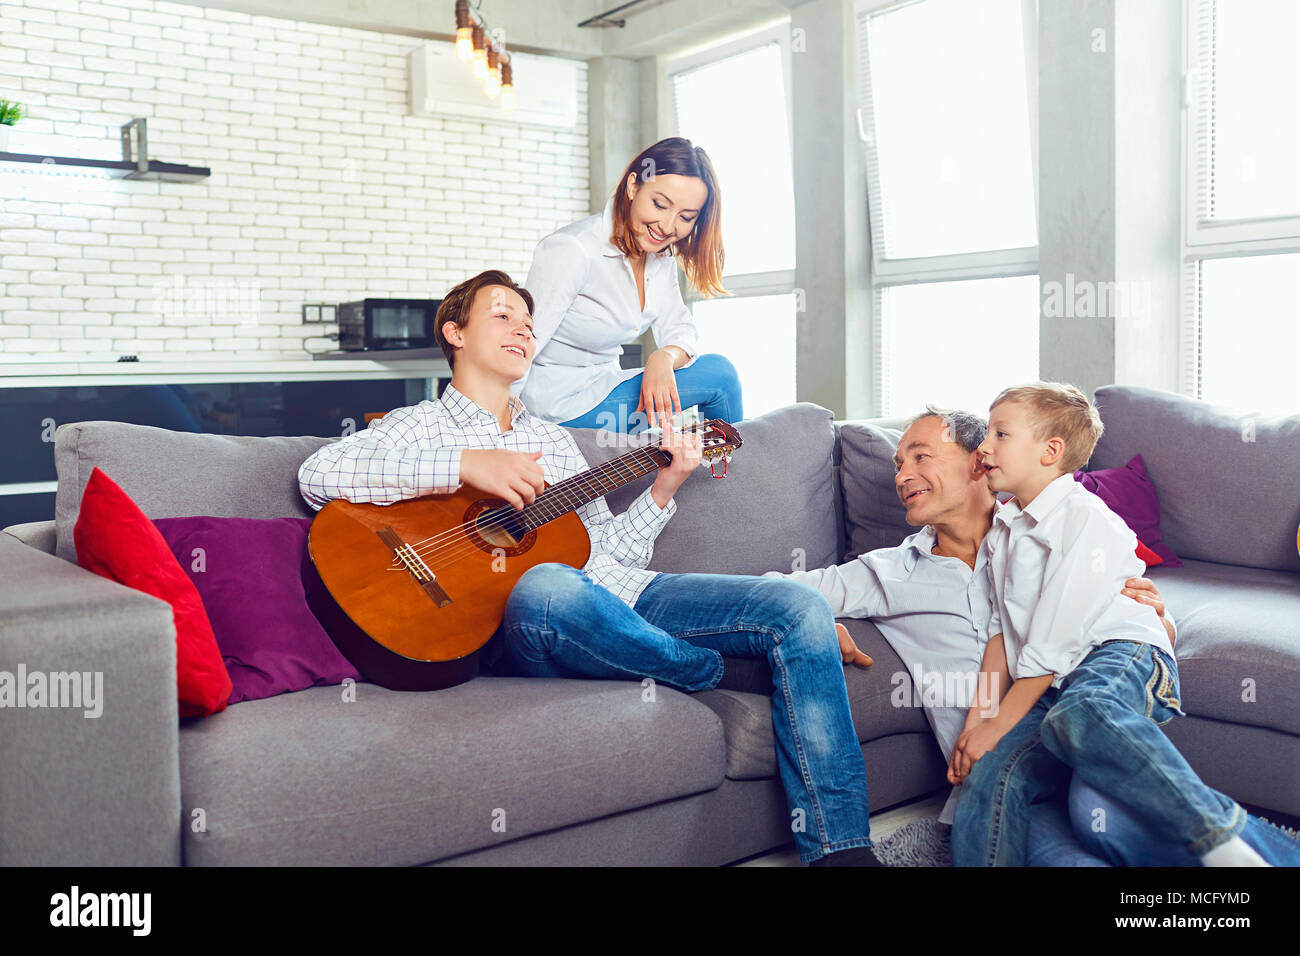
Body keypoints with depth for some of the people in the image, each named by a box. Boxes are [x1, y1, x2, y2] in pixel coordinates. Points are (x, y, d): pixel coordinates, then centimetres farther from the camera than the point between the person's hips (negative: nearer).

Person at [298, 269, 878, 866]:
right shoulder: (422, 426, 10)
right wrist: (465, 465, -17)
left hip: (623, 596, 6)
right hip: (527, 630, -6)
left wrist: (663, 490, 7)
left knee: (800, 608, -12)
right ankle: (703, 672, -13)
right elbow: (318, 474, -11)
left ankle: (839, 849, -13)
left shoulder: (553, 438, 29)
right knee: (546, 589, -43)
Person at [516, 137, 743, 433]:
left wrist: (664, 358, -23)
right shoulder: (572, 250, -23)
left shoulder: (661, 256, 2)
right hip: (558, 399, -8)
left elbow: (680, 331, 2)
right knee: (718, 374, -11)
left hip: (606, 382, 8)